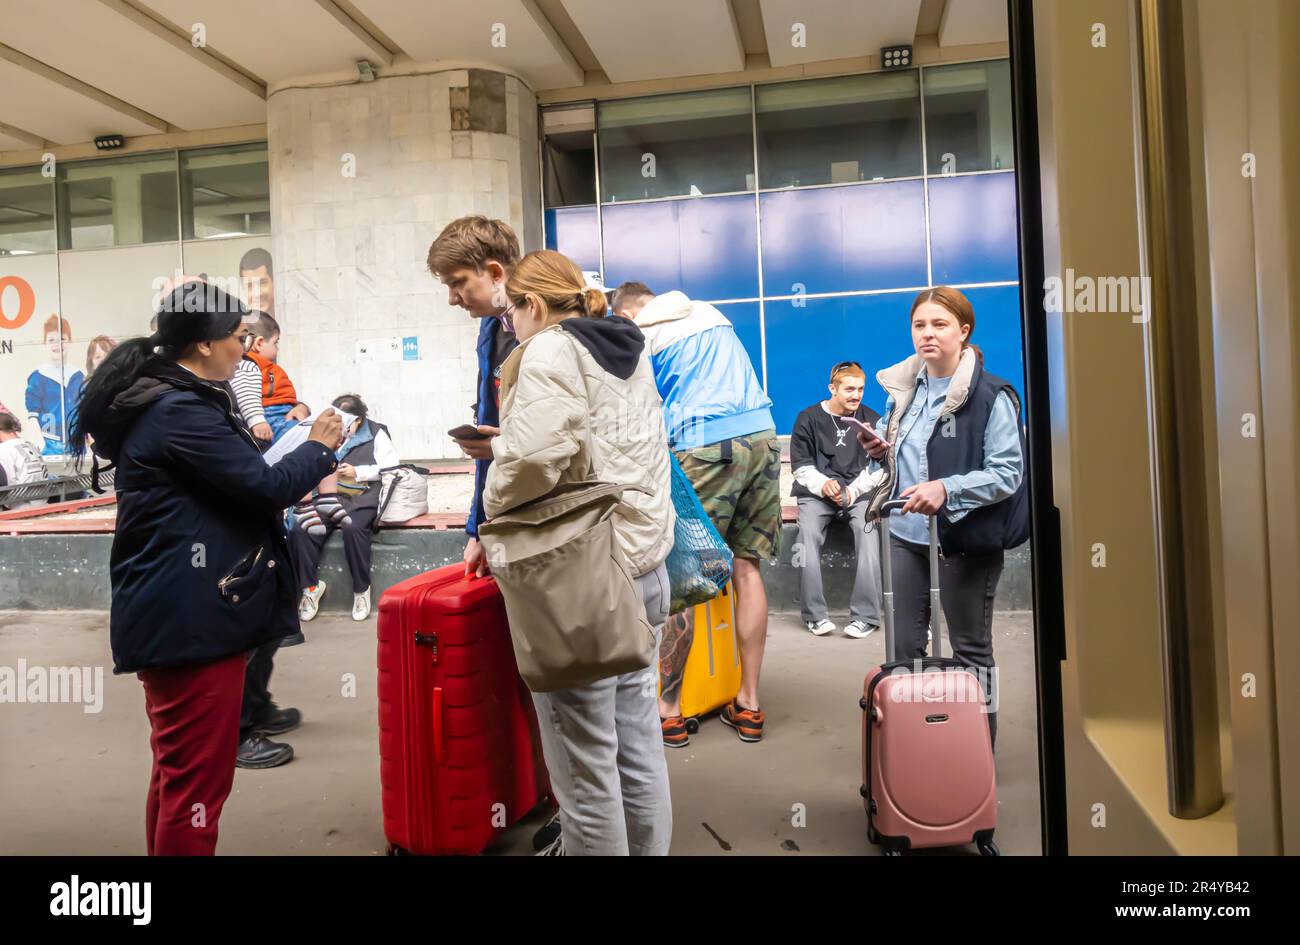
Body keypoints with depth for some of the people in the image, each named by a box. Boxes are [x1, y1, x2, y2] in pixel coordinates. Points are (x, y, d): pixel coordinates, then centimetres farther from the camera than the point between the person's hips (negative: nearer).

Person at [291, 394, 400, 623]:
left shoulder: (376, 433, 9)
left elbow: (391, 466, -1)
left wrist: (358, 472, -7)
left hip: (362, 498, -4)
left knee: (353, 528, -35)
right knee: (299, 530, -22)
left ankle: (361, 589, -17)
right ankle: (310, 586, -5)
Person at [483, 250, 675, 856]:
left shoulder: (550, 350, -9)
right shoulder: (628, 350, 17)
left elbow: (534, 459, -24)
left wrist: (493, 516, -6)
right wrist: (508, 444, 23)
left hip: (580, 577, -9)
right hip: (644, 565, 9)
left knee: (584, 762, 2)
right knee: (636, 743, 17)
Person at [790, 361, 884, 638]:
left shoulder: (871, 418, 14)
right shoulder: (809, 418, 10)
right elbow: (801, 466, 7)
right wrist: (823, 484, -13)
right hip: (817, 493, 0)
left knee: (868, 529, -30)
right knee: (808, 533, -29)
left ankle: (865, 615, -27)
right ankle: (815, 614, -22)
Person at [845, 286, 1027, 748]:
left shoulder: (990, 396, -13)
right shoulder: (902, 387, 8)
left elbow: (1007, 474, -18)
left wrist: (946, 489, -30)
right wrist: (878, 450, -2)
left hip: (966, 539, -6)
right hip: (907, 534, 6)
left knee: (971, 649, 10)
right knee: (905, 646, 12)